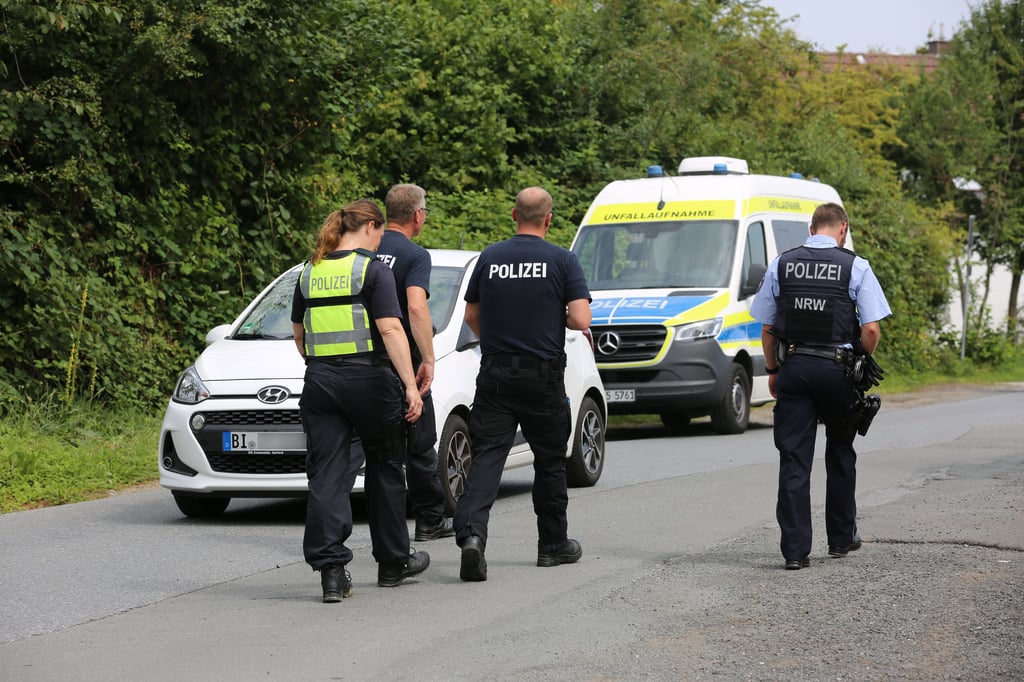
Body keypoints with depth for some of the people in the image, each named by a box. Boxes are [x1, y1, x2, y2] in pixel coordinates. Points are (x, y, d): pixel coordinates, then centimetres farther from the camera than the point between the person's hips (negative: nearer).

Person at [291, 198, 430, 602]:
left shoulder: (310, 273, 11)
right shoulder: (373, 270, -6)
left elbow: (299, 334, 19)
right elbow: (390, 330, -15)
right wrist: (410, 385, -17)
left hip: (319, 383, 4)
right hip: (368, 379, -4)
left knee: (327, 476, 0)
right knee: (385, 469, 14)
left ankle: (331, 570, -11)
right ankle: (392, 563, 24)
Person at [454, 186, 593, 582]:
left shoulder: (489, 258, 3)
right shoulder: (562, 261, -6)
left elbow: (471, 316, 11)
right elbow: (580, 320, -13)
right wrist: (555, 319, 9)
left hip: (495, 374, 2)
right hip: (543, 376, -2)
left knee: (487, 456, -4)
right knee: (549, 460, 14)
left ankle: (471, 532, -26)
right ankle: (553, 544, 23)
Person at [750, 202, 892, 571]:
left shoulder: (781, 265, 4)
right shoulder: (855, 267, -3)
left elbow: (767, 327, 7)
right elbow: (871, 329, -8)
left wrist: (772, 370, 17)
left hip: (792, 368, 1)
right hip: (837, 370, -1)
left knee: (793, 459, 1)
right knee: (840, 454, 17)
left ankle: (795, 549, -4)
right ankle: (841, 537, 26)